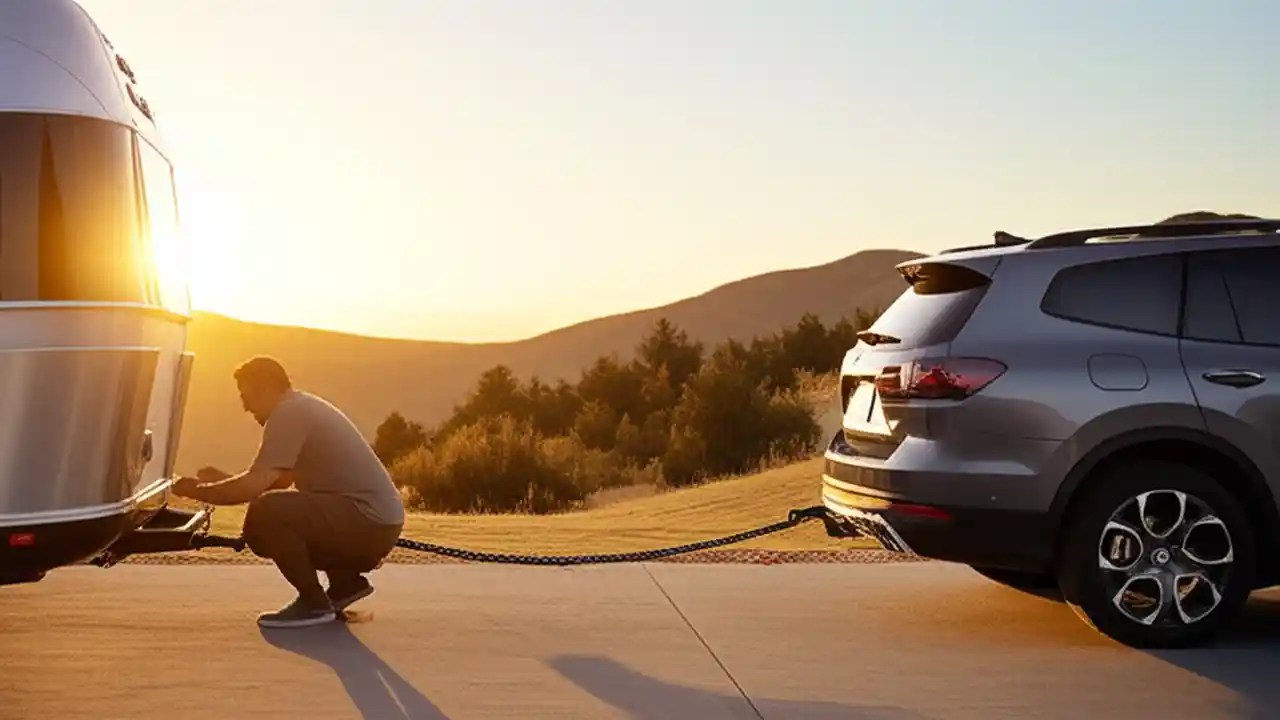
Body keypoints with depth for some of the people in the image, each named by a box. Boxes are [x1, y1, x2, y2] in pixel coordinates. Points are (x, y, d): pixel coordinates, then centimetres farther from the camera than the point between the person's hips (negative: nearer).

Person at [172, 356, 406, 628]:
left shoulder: (289, 413, -13)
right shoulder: (301, 407, 18)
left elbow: (254, 485, -20)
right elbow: (281, 480, 26)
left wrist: (197, 490, -5)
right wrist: (224, 480, 20)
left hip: (371, 523, -10)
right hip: (374, 523, 10)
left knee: (265, 513, -23)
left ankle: (314, 603, -9)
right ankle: (345, 581, 20)